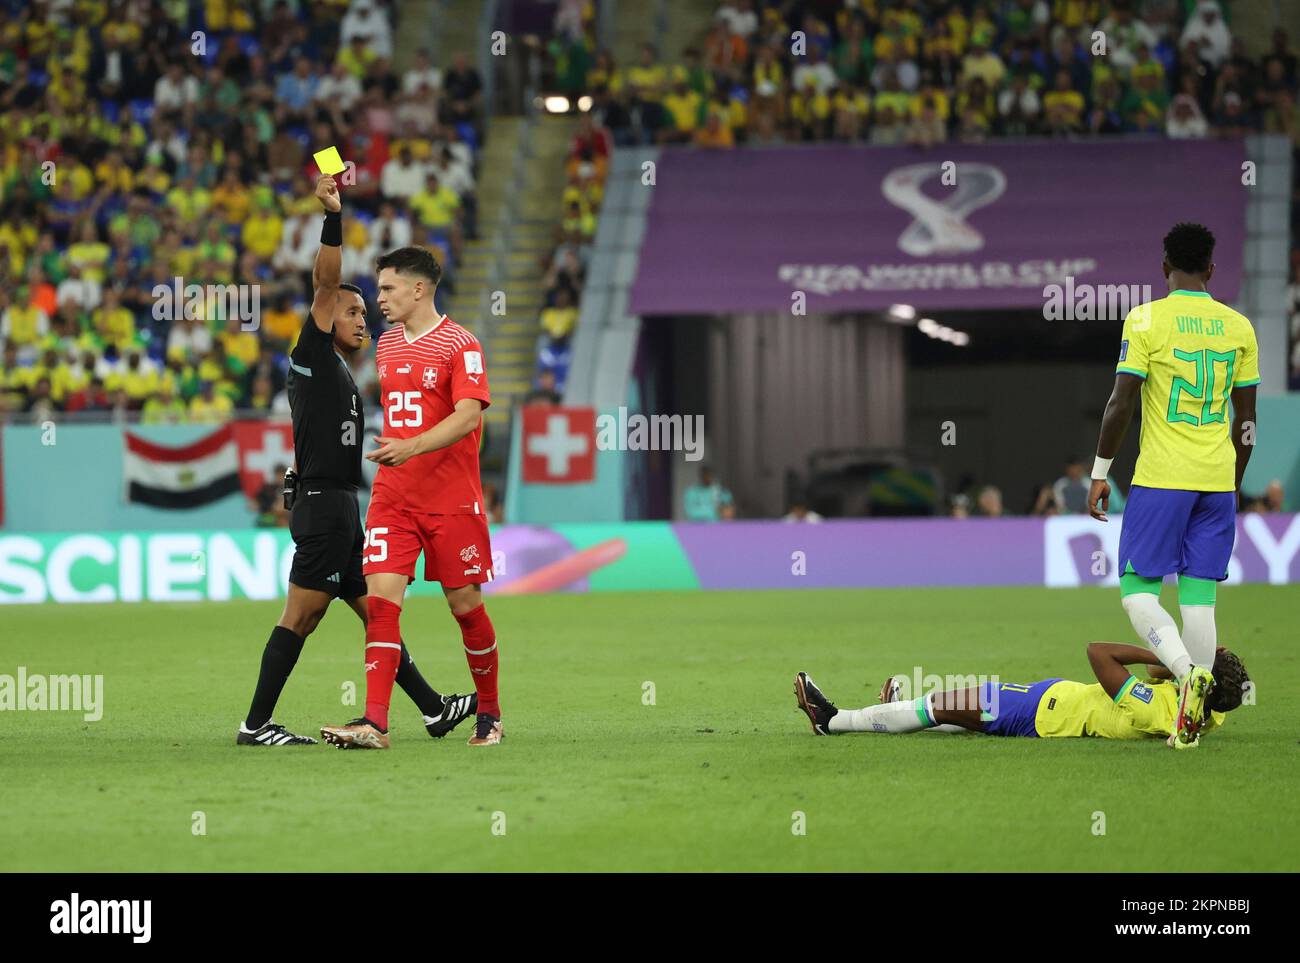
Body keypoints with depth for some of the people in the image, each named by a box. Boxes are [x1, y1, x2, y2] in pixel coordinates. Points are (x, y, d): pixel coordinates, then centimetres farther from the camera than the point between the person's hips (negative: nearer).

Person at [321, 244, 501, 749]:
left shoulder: (459, 345, -9)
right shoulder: (386, 345, 13)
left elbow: (468, 415, -20)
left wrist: (412, 447, -32)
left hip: (451, 499, -5)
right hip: (392, 496, 5)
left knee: (465, 604, 3)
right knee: (380, 599, -9)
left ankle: (489, 714, 21)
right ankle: (374, 723, -15)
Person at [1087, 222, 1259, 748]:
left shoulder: (1146, 319, -5)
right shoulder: (1238, 326, 8)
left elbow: (1121, 403, -9)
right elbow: (1246, 418, 12)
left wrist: (1099, 473, -2)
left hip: (1161, 478, -4)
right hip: (1218, 480, 4)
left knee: (1137, 588, 2)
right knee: (1199, 596, 6)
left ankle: (1188, 670, -22)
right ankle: (1193, 709, 1)